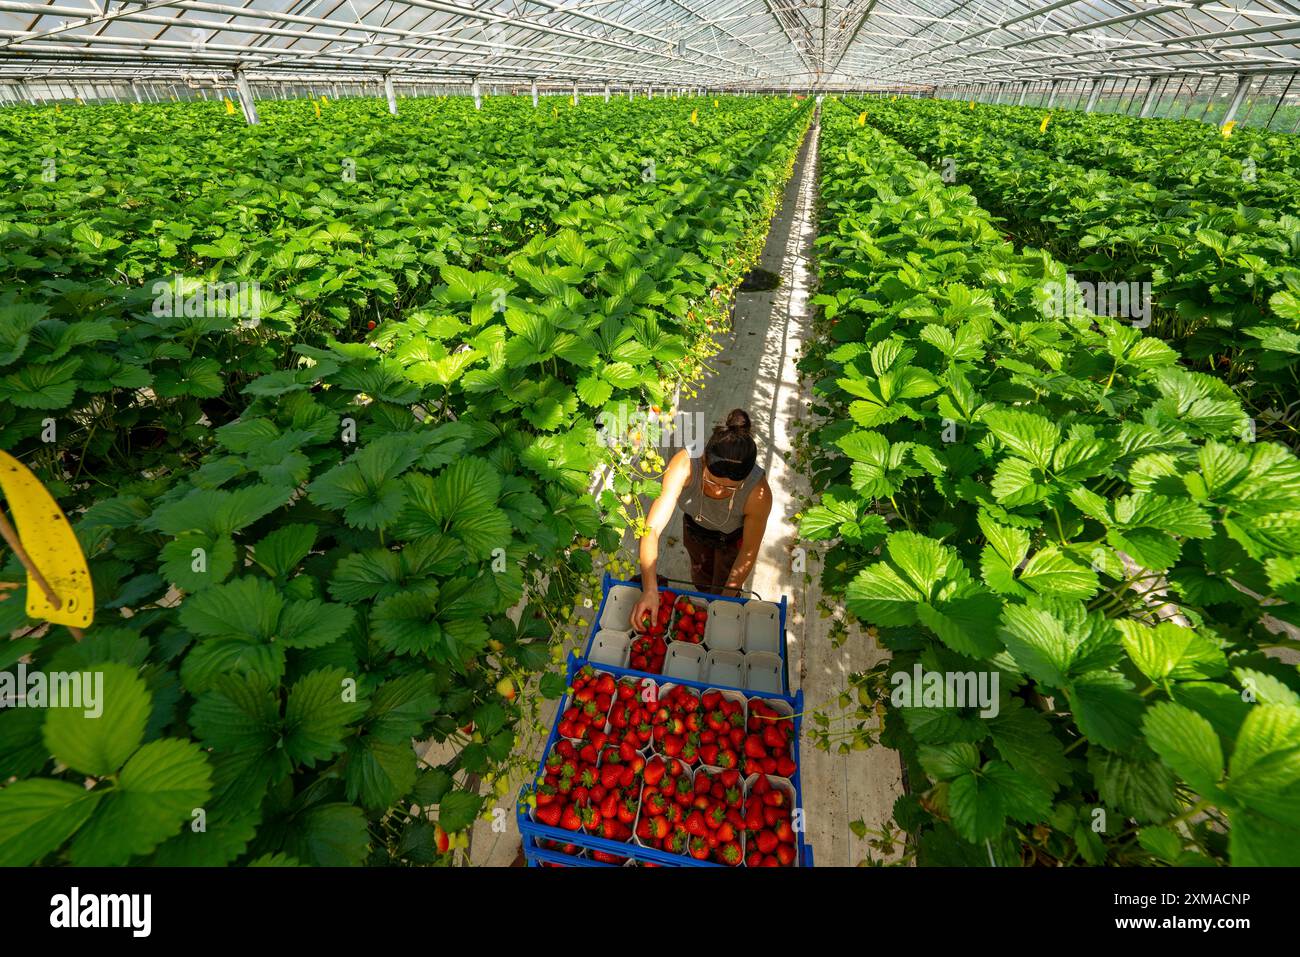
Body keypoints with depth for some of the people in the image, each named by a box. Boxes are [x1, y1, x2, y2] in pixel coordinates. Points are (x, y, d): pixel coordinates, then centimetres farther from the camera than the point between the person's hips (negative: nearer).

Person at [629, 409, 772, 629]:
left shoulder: (758, 494, -42)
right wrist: (650, 590, -52)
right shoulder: (684, 464, -44)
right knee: (701, 578, 29)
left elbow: (749, 552, -25)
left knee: (722, 587, 20)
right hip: (695, 526, 2)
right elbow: (652, 528, -44)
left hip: (734, 537, -2)